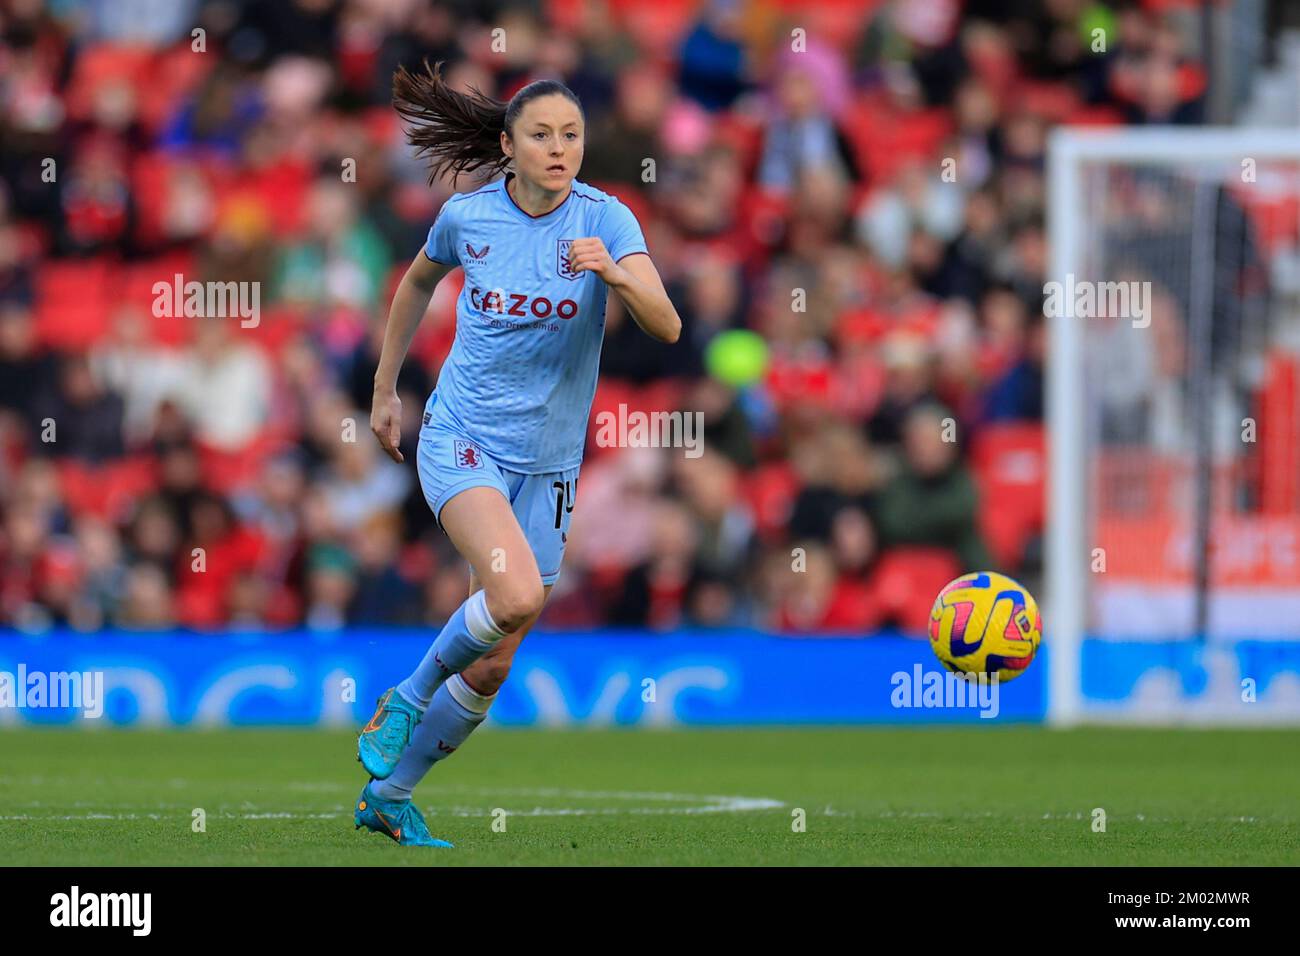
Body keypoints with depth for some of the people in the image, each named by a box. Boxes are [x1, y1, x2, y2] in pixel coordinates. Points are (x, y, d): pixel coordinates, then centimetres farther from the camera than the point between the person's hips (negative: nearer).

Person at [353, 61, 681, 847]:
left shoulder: (605, 220, -7)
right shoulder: (467, 217, -3)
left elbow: (667, 325, -19)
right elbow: (418, 284, 19)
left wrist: (614, 273, -37)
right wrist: (385, 389, 23)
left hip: (548, 463, 2)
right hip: (461, 441, -2)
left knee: (491, 665, 5)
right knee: (517, 593, -30)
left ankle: (389, 797, 24)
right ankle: (406, 700, -6)